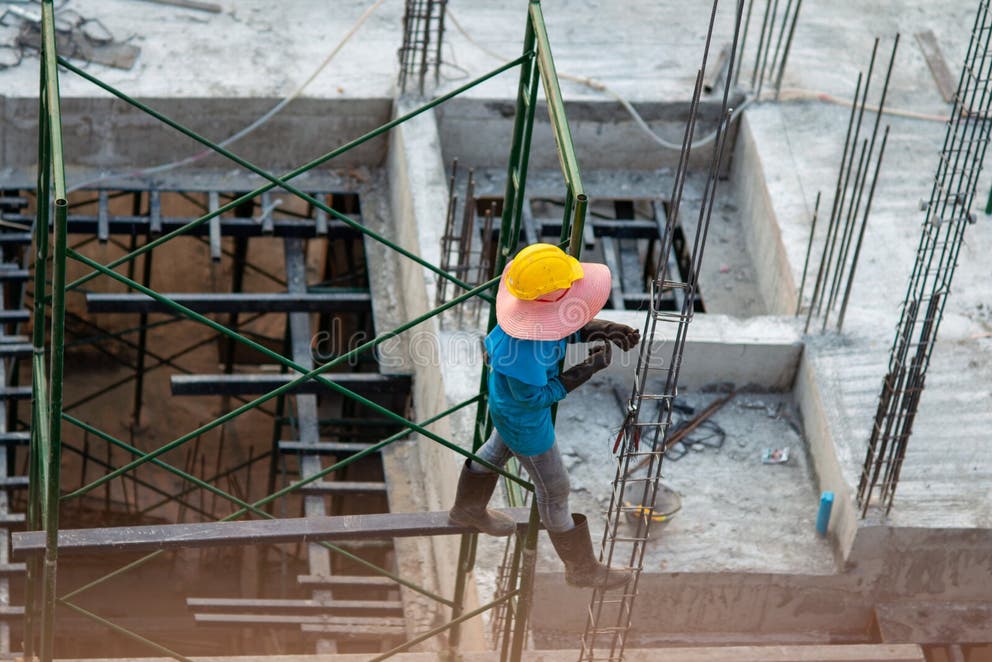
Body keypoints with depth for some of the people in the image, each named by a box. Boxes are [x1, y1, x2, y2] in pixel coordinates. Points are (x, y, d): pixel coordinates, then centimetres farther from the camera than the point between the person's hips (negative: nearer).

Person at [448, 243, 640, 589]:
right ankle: (582, 567, 40)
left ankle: (468, 510, 65)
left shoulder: (530, 296, -24)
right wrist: (585, 370, -31)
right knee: (554, 490, 15)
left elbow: (562, 326, -2)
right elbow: (532, 397, -28)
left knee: (500, 448, 35)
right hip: (524, 420, -8)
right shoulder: (523, 346, -45)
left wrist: (602, 329, -15)